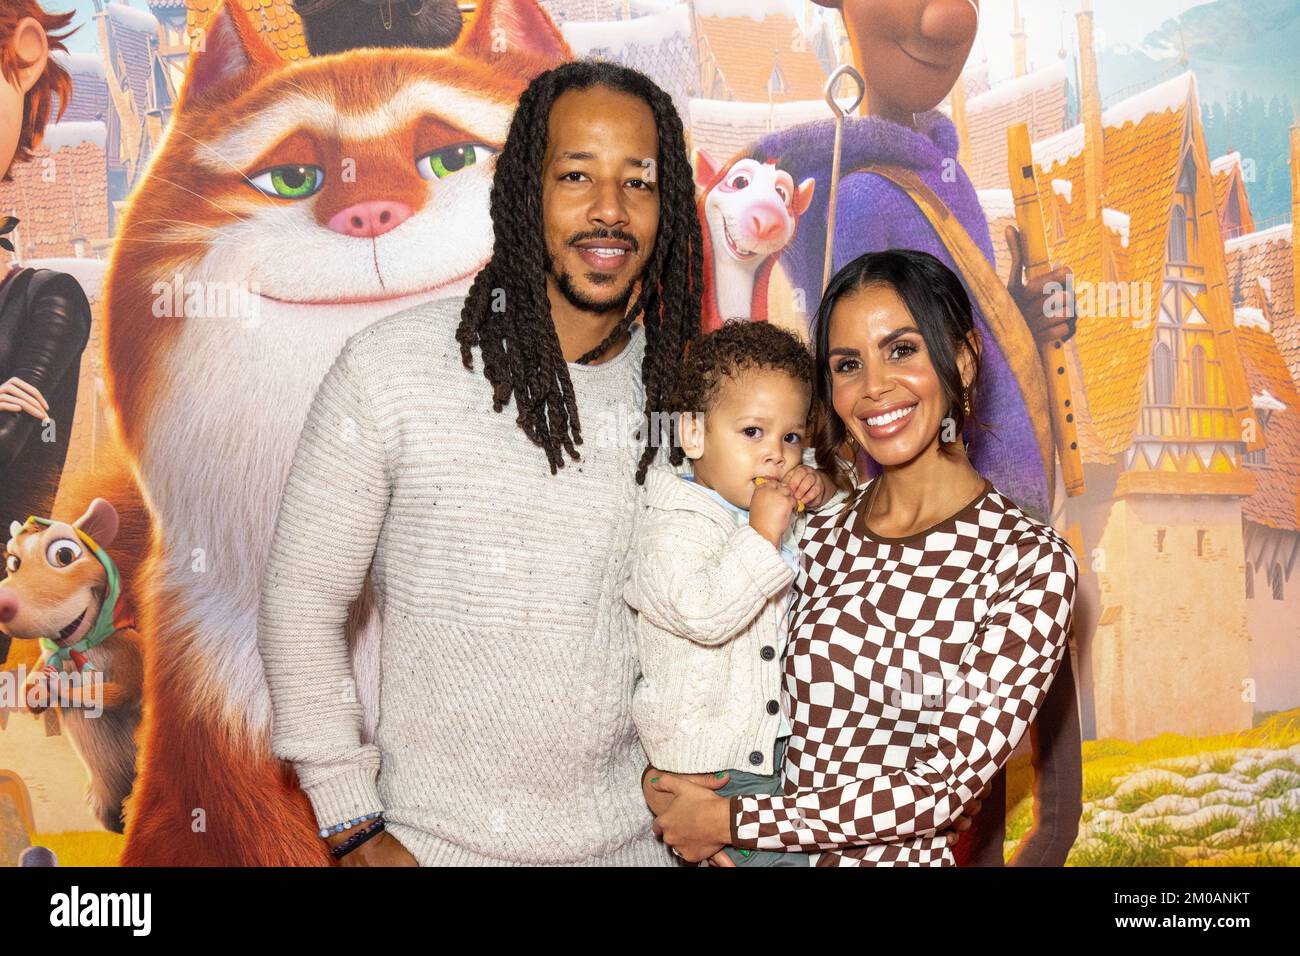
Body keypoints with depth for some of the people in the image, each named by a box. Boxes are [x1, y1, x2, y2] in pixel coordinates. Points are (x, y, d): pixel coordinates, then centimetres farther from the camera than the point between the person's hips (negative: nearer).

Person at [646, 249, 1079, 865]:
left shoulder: (1031, 563, -15)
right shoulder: (815, 530, -4)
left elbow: (949, 782, -18)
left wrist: (729, 822, -17)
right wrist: (665, 777, -13)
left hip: (899, 857, -3)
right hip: (763, 857, 3)